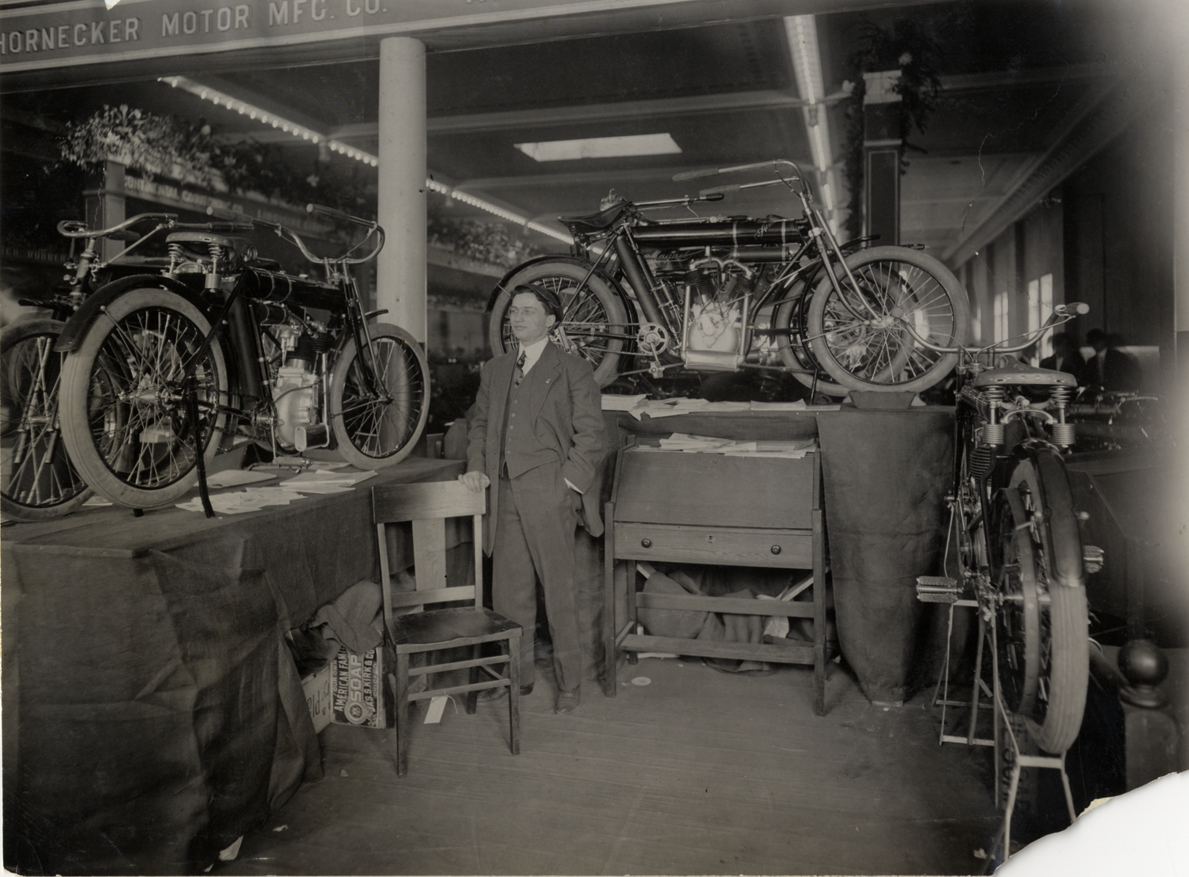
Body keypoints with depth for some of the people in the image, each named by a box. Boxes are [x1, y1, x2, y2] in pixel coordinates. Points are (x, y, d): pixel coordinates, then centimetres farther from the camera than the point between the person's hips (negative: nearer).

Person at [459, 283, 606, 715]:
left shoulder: (573, 370, 0)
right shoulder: (494, 370, 17)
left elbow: (590, 434, -3)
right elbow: (479, 423, 22)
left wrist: (570, 481, -10)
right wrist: (476, 466, 7)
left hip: (549, 492, -5)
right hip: (504, 492, 5)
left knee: (559, 591, 2)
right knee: (508, 591, 10)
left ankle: (569, 683, 16)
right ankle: (518, 673, 26)